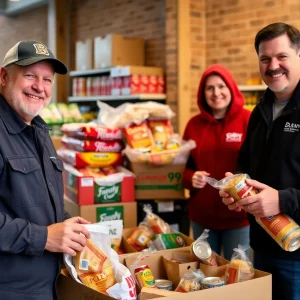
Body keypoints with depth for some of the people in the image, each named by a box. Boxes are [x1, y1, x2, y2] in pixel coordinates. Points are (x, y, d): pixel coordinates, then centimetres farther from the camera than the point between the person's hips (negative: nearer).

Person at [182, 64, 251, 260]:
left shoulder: (249, 120, -7)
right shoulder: (194, 124, 6)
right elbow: (184, 165, 12)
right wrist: (190, 178, -9)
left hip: (239, 215, -4)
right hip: (201, 215, 4)